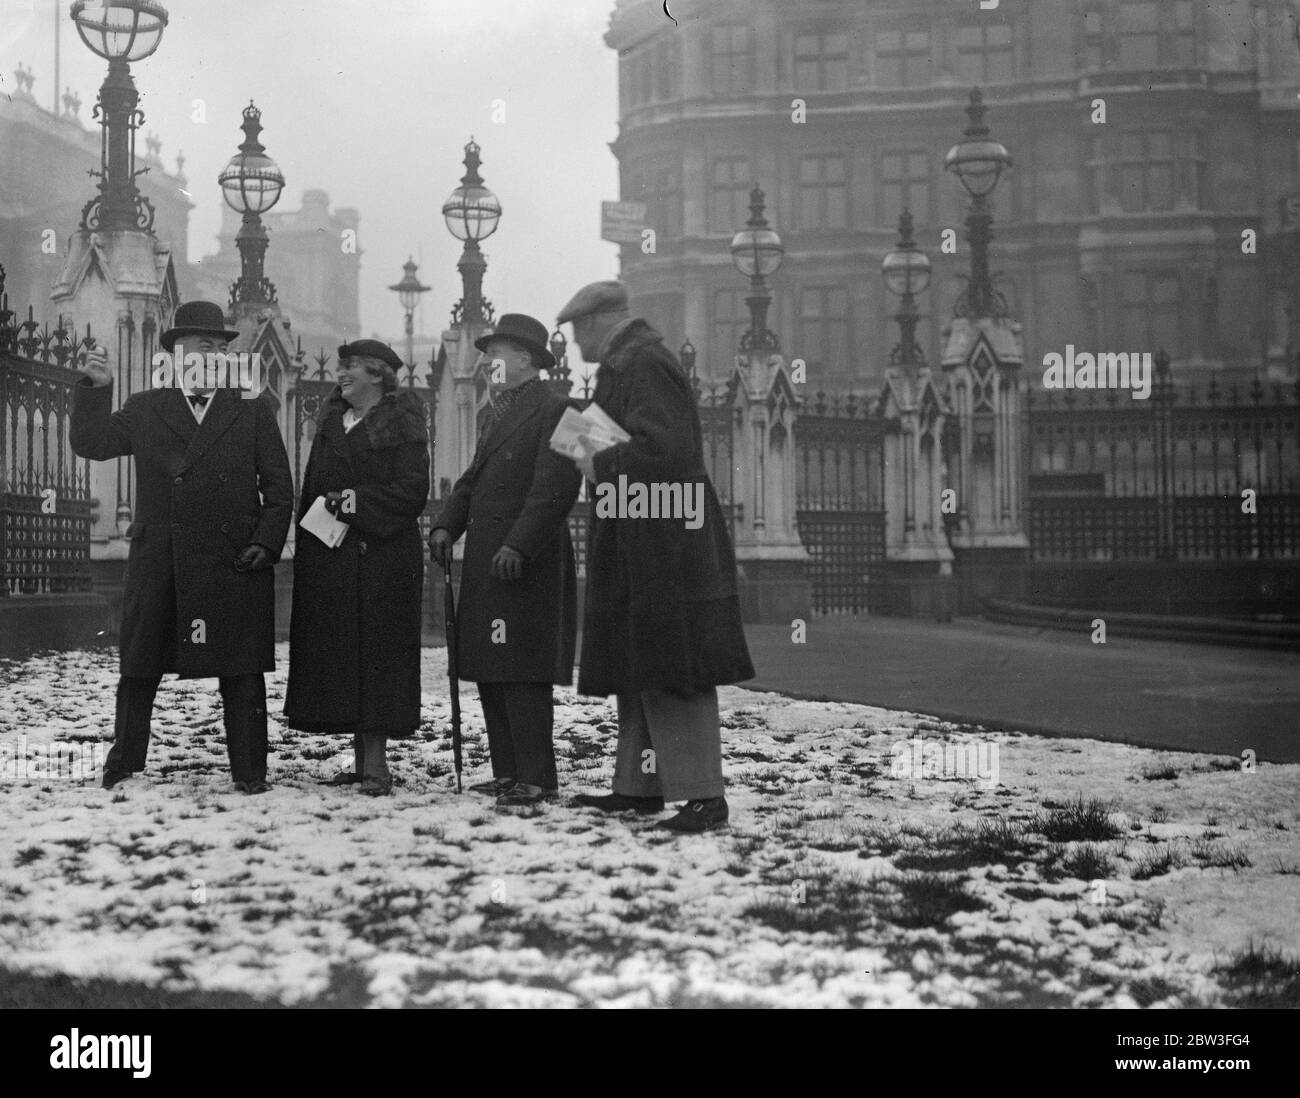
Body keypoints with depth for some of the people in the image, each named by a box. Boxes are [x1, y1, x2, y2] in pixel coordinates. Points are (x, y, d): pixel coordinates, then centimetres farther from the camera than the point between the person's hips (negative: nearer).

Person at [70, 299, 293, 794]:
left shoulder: (253, 409, 10)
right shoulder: (143, 410, 13)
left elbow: (278, 488, 7)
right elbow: (88, 443, 8)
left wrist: (267, 542, -4)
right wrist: (94, 388, -1)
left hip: (234, 563, -1)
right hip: (157, 563, 1)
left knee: (241, 673, -1)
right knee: (138, 669, 7)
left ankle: (249, 772, 6)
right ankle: (122, 766, 19)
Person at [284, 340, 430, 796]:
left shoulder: (402, 425, -3)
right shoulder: (331, 422, 16)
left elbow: (411, 491, -12)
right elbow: (314, 489, 17)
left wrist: (354, 502, -18)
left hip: (382, 560, -7)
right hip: (330, 560, 7)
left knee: (376, 654, -6)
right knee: (340, 656, 6)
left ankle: (376, 762, -3)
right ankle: (361, 759, 13)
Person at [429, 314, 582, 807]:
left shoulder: (552, 409, -9)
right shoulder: (503, 413, 22)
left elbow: (555, 487, -18)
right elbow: (473, 480, 22)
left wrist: (518, 546, -24)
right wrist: (446, 525, 6)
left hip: (526, 565, -10)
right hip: (486, 562, 10)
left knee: (522, 672, -10)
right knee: (490, 673, 10)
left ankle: (537, 779, -6)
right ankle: (508, 772, 16)